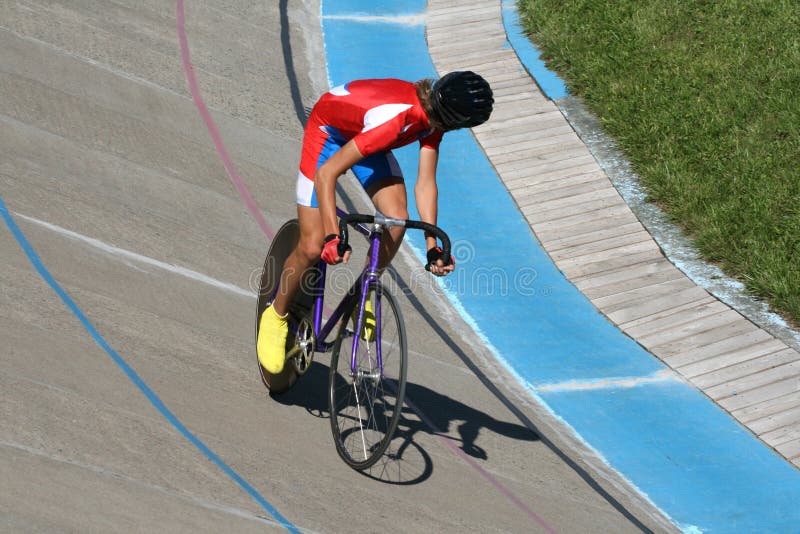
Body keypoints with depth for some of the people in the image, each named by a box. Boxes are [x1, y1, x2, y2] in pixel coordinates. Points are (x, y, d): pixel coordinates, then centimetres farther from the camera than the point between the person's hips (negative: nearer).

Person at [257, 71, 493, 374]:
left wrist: (432, 246, -20)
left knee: (397, 220, -19)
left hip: (363, 133, 6)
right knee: (313, 248, -11)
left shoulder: (433, 115, -20)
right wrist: (332, 236, -44)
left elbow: (425, 183, -14)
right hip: (328, 131, -6)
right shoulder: (394, 119, -42)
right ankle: (277, 315, 15)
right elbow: (326, 173, -40)